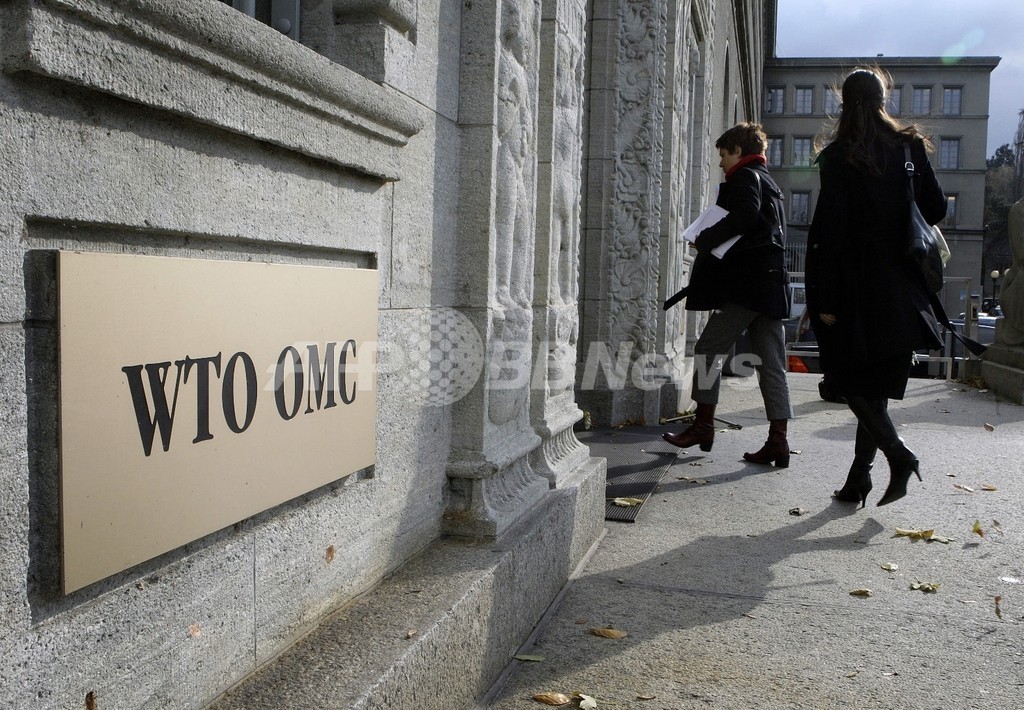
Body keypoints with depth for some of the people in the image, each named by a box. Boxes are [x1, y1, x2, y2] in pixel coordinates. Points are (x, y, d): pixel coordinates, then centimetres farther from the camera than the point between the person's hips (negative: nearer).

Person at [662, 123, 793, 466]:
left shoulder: (745, 177, -3)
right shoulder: (768, 182, 27)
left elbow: (744, 216, -23)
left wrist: (705, 239, -14)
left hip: (745, 284, -9)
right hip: (771, 283, 9)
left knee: (709, 347, 0)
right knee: (770, 362, 4)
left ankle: (703, 425, 4)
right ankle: (778, 441, 3)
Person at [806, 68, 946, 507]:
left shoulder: (839, 157, -8)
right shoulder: (909, 146, 5)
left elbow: (829, 229, -13)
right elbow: (935, 210, 8)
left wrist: (825, 300, -11)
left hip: (855, 285, -5)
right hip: (899, 287, 5)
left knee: (849, 378, 6)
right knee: (875, 385, 10)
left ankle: (898, 455, -8)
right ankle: (858, 477, 14)